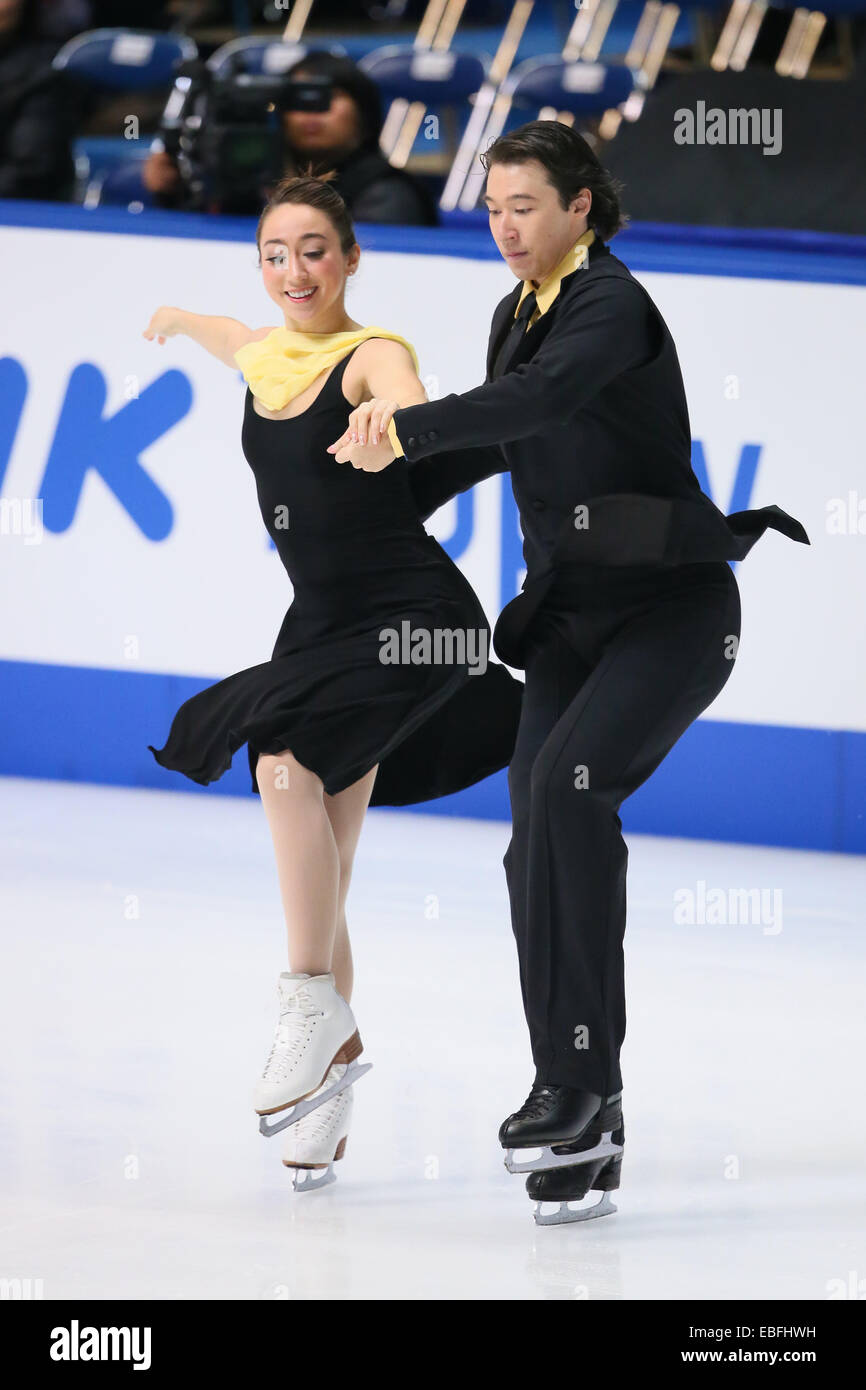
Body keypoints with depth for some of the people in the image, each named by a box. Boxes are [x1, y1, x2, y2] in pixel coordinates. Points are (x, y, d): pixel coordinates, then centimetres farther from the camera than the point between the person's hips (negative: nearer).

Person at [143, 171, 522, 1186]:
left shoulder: (372, 356, -10)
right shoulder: (265, 359, 11)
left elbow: (422, 416, -33)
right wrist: (179, 318, 58)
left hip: (410, 611, -7)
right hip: (320, 626, 7)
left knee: (288, 768, -28)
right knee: (318, 873, 3)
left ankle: (315, 1009, -22)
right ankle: (333, 1068, 10)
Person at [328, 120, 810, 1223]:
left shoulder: (613, 306, -15)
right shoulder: (518, 315, 11)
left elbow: (542, 399, -33)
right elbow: (494, 437, 27)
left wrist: (406, 427, -38)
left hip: (673, 607, -8)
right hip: (573, 615, 8)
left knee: (568, 779, -28)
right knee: (539, 856, -1)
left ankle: (584, 1076, -23)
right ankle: (583, 1127, 6)